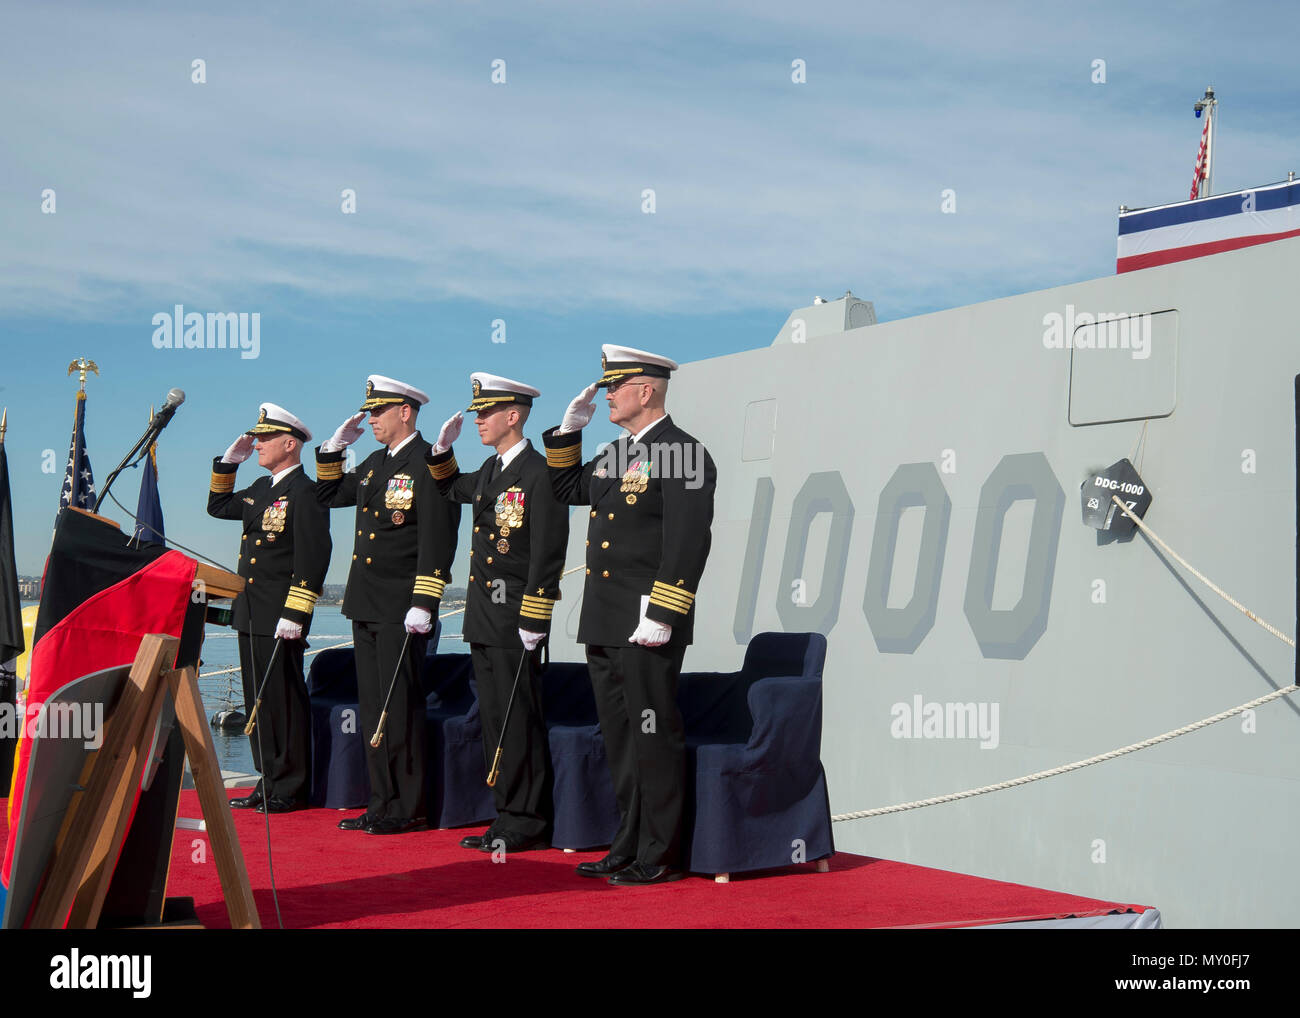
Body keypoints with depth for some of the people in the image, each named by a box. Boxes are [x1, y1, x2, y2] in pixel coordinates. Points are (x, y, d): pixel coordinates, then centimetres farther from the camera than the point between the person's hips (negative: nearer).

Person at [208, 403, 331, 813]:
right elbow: (217, 506, 32)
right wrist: (228, 462, 17)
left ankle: (291, 789, 3)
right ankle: (268, 782, 20)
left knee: (284, 699, -4)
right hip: (251, 614, 9)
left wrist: (294, 615, -21)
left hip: (280, 618, -9)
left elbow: (312, 560, -17)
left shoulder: (305, 493, -12)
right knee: (259, 701, 12)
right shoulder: (260, 488, 17)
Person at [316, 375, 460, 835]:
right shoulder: (374, 464, 16)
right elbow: (329, 496, 29)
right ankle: (382, 803, 18)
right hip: (365, 606, 9)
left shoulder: (428, 463, -10)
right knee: (373, 708, 11)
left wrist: (423, 605, -21)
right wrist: (333, 448, 15)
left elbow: (438, 540, -16)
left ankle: (408, 808, 2)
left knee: (400, 708, -5)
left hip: (401, 609, -9)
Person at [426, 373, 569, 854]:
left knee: (519, 720, -4)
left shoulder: (539, 474, -12)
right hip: (483, 617, 9)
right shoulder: (490, 471, 14)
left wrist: (533, 622, -18)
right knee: (495, 719, 11)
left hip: (514, 621, -9)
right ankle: (508, 815, 19)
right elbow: (452, 488, 36)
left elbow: (548, 554, -16)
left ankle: (529, 823, 3)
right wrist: (443, 450, 18)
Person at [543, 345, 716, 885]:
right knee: (620, 740, 13)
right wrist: (569, 429, 17)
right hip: (604, 626, 9)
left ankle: (660, 856, 4)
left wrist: (658, 616, -23)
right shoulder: (614, 454, 17)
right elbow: (566, 489, 30)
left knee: (653, 739, -3)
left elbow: (687, 543, -18)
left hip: (646, 628, -9)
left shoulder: (683, 454, -11)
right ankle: (629, 846, 22)